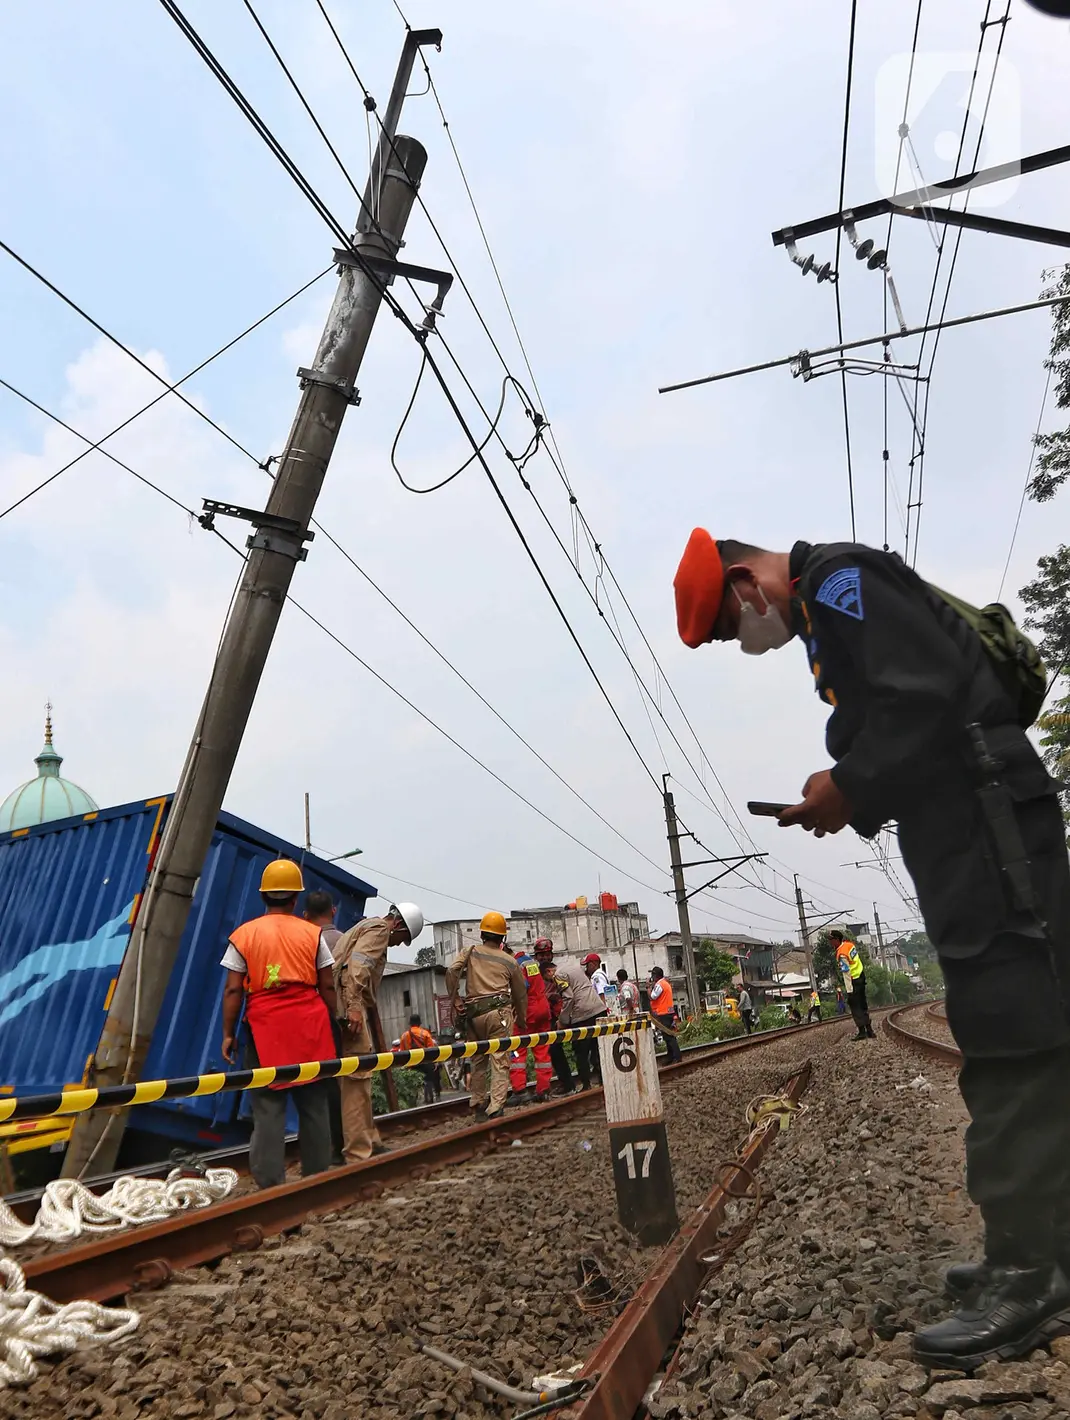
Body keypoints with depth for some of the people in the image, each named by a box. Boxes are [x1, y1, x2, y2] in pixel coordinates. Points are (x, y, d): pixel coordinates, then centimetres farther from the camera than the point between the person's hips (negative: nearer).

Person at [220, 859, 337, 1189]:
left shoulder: (244, 934, 2)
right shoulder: (313, 933, 4)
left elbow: (233, 990, -1)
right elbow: (327, 987, 5)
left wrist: (228, 1034, 5)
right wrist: (332, 1025, 14)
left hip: (265, 1027, -1)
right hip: (310, 1026, 1)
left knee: (268, 1108, 2)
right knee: (314, 1105, 10)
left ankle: (270, 1184, 1)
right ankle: (317, 1177, 18)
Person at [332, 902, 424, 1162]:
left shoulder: (364, 927, 28)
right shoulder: (379, 929, -3)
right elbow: (357, 965, -18)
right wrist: (354, 1005, -27)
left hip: (347, 1007, 10)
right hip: (349, 1006, -10)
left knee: (356, 1079, 14)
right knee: (357, 1078, -10)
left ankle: (369, 1142, 21)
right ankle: (358, 1154, -9)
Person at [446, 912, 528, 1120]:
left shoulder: (469, 952, 12)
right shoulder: (509, 961, 13)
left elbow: (452, 971, -6)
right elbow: (521, 994, 19)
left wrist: (454, 1000, 1)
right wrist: (522, 1021, 32)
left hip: (473, 1014, 2)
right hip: (499, 1012, -1)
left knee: (478, 1060, 18)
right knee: (500, 1061, -2)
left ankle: (478, 1102, 25)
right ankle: (496, 1107, -10)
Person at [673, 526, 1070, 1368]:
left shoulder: (839, 577, -8)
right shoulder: (826, 613, 23)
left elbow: (933, 690, -21)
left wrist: (852, 785, -13)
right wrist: (855, 801, 9)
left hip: (988, 823, -11)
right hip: (968, 833, 11)